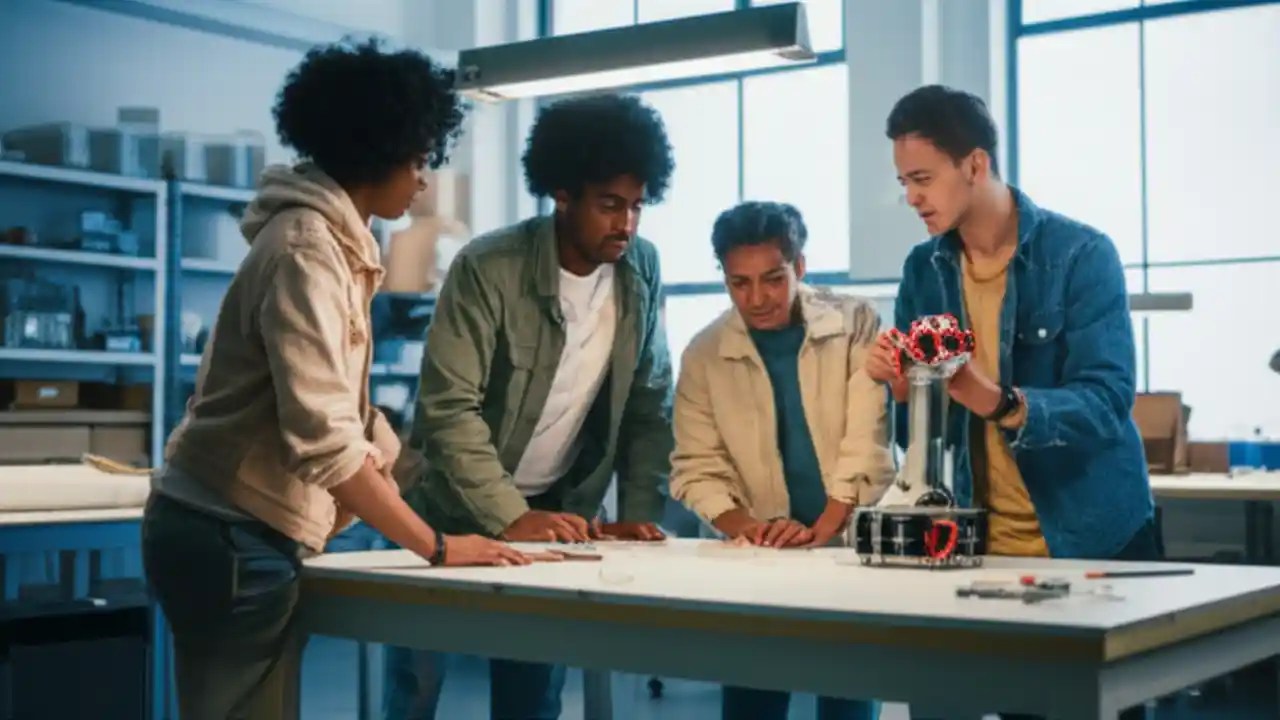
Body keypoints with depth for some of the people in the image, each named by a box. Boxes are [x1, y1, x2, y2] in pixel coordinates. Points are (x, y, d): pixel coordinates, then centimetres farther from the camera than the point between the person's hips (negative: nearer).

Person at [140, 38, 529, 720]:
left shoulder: (334, 243, 13)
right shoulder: (307, 247, -17)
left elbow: (344, 414, 13)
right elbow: (324, 439, -25)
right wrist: (436, 547, -19)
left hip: (246, 534, 9)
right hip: (229, 537, -9)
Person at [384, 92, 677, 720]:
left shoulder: (641, 269, -4)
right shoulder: (488, 268, -20)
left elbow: (650, 405, 2)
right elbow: (448, 410, -23)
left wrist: (638, 514, -6)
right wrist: (510, 518, -30)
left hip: (560, 512, 4)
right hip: (457, 514, -3)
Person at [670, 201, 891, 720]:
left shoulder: (856, 325, -3)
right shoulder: (704, 354, 1)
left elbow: (868, 443, -10)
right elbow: (697, 467, 2)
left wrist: (821, 530, -20)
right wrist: (741, 525, -17)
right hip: (761, 555, 1)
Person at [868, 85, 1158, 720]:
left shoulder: (1082, 254, -12)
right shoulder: (923, 270, 2)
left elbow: (1106, 401, -22)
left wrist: (999, 402, -38)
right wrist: (901, 388, -19)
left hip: (1093, 540, -4)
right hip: (986, 546, 4)